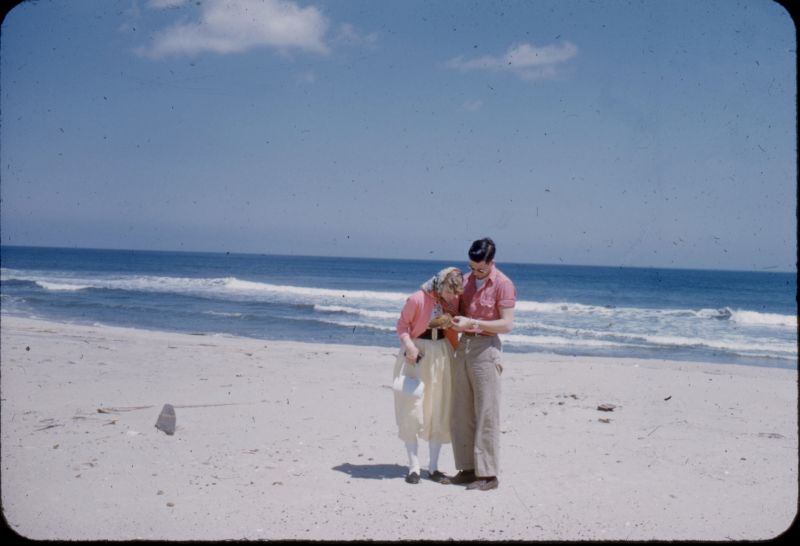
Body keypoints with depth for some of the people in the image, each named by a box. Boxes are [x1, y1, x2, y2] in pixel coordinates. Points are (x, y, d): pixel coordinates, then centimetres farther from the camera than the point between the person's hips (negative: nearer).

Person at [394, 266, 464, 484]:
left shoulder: (454, 302, -3)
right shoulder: (417, 299, -19)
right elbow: (402, 324, -9)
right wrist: (409, 345, -23)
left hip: (441, 354, 5)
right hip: (416, 355, -5)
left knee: (439, 411, 6)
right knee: (412, 410, -3)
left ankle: (433, 466, 15)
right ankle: (414, 466, 5)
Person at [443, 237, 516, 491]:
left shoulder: (503, 285, -8)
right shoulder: (466, 280, 12)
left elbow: (507, 324, -12)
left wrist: (472, 323, -19)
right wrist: (453, 320, -3)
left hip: (486, 348, -7)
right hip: (463, 346, 7)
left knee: (486, 413, -5)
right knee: (460, 414, 6)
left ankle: (488, 474, -1)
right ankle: (468, 469, 12)